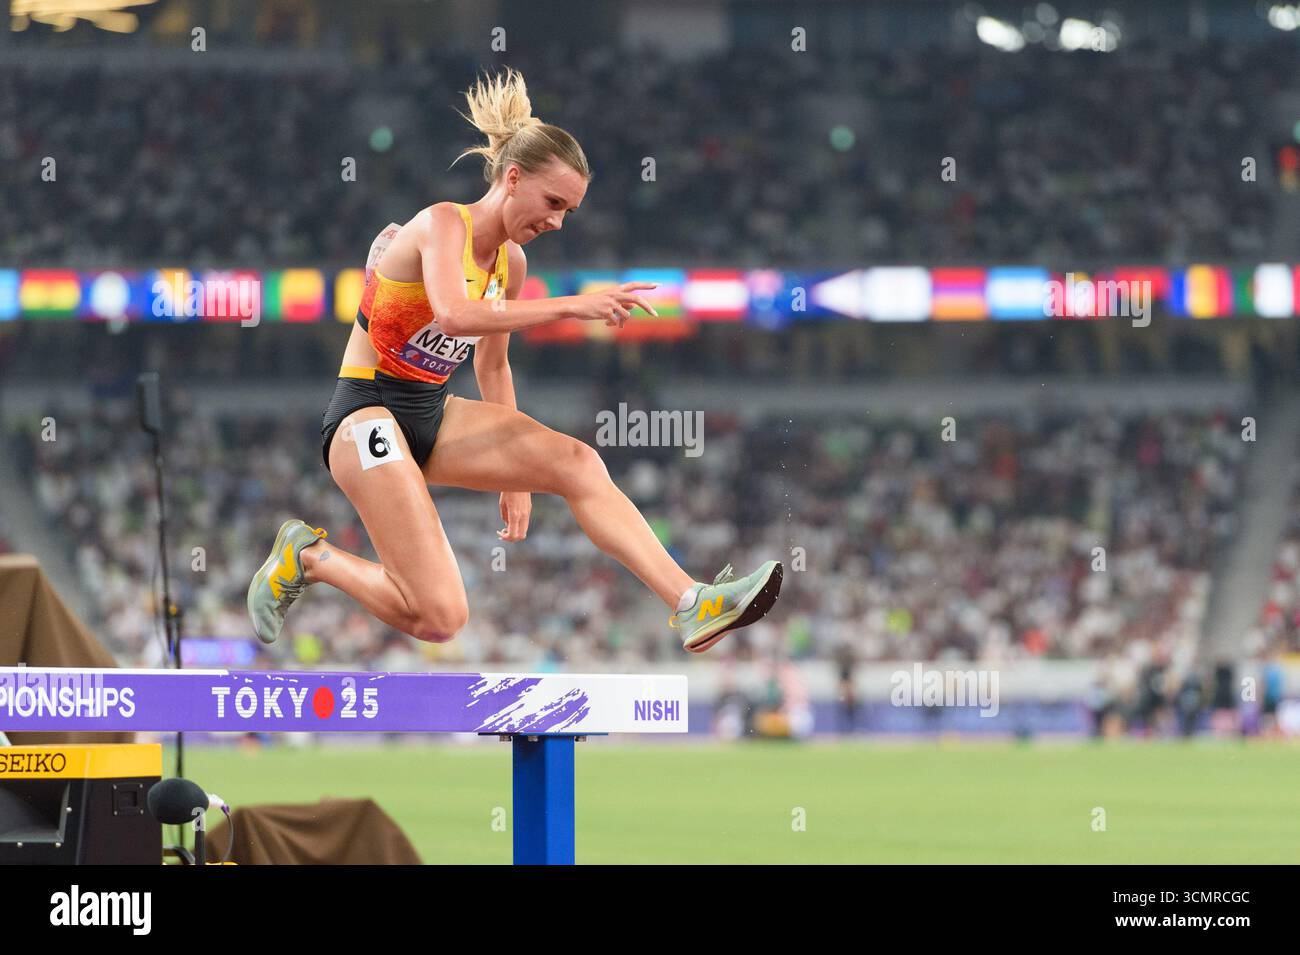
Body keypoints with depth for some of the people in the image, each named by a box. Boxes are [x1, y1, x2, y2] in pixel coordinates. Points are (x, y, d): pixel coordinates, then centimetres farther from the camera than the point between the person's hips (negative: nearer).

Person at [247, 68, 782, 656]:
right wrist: (572, 307, -36)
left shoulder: (511, 262, 9)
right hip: (368, 414, -8)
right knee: (439, 618, -17)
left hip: (432, 412, 8)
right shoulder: (443, 223, -15)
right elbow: (454, 316, -36)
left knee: (577, 464, -16)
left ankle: (691, 606, -24)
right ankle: (308, 556, 7)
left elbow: (492, 366, 22)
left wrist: (514, 476, 24)